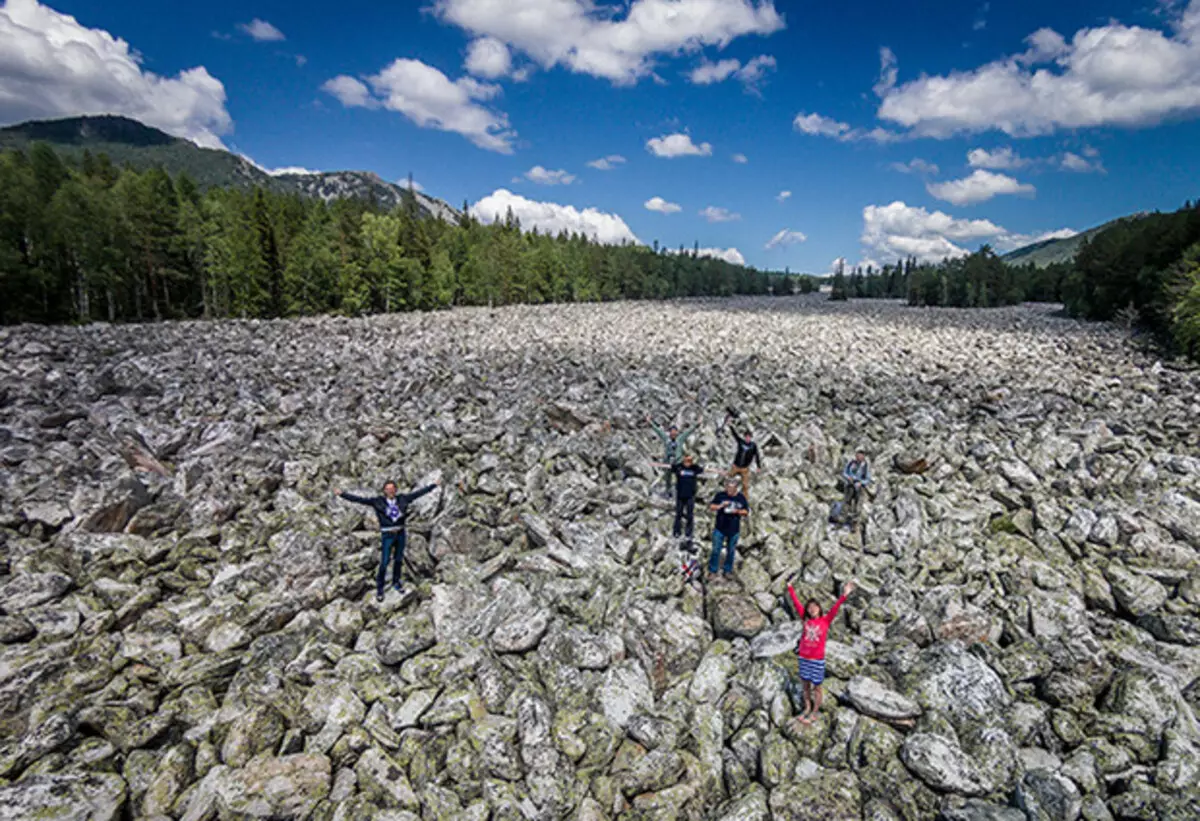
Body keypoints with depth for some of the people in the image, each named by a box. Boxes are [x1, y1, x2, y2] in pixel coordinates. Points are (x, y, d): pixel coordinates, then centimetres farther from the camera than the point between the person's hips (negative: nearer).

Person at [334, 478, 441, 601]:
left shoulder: (402, 499, -2)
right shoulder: (378, 501, -8)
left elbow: (419, 493, 3)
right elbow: (359, 499, -11)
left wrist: (433, 485, 5)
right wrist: (342, 494, -17)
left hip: (401, 533, 3)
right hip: (387, 535, -3)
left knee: (398, 560, 16)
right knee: (384, 563, -1)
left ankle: (396, 582, 37)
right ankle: (379, 589, 16)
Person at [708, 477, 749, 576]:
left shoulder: (741, 498, -2)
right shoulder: (720, 495, -6)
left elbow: (746, 511, 4)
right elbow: (711, 507, -4)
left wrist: (737, 511, -15)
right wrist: (721, 506, -21)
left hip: (734, 530, 1)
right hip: (720, 528, -1)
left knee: (731, 551, 13)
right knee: (716, 550, 3)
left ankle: (728, 570, 30)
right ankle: (712, 570, 16)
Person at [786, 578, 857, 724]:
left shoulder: (826, 620, -7)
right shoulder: (806, 619, -2)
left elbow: (835, 608, -18)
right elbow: (796, 603, 0)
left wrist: (844, 595, -29)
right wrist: (790, 589, 1)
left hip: (817, 660, -3)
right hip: (803, 658, 3)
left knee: (816, 687, 10)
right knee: (806, 685, 16)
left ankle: (813, 713, 23)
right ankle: (807, 708, 34)